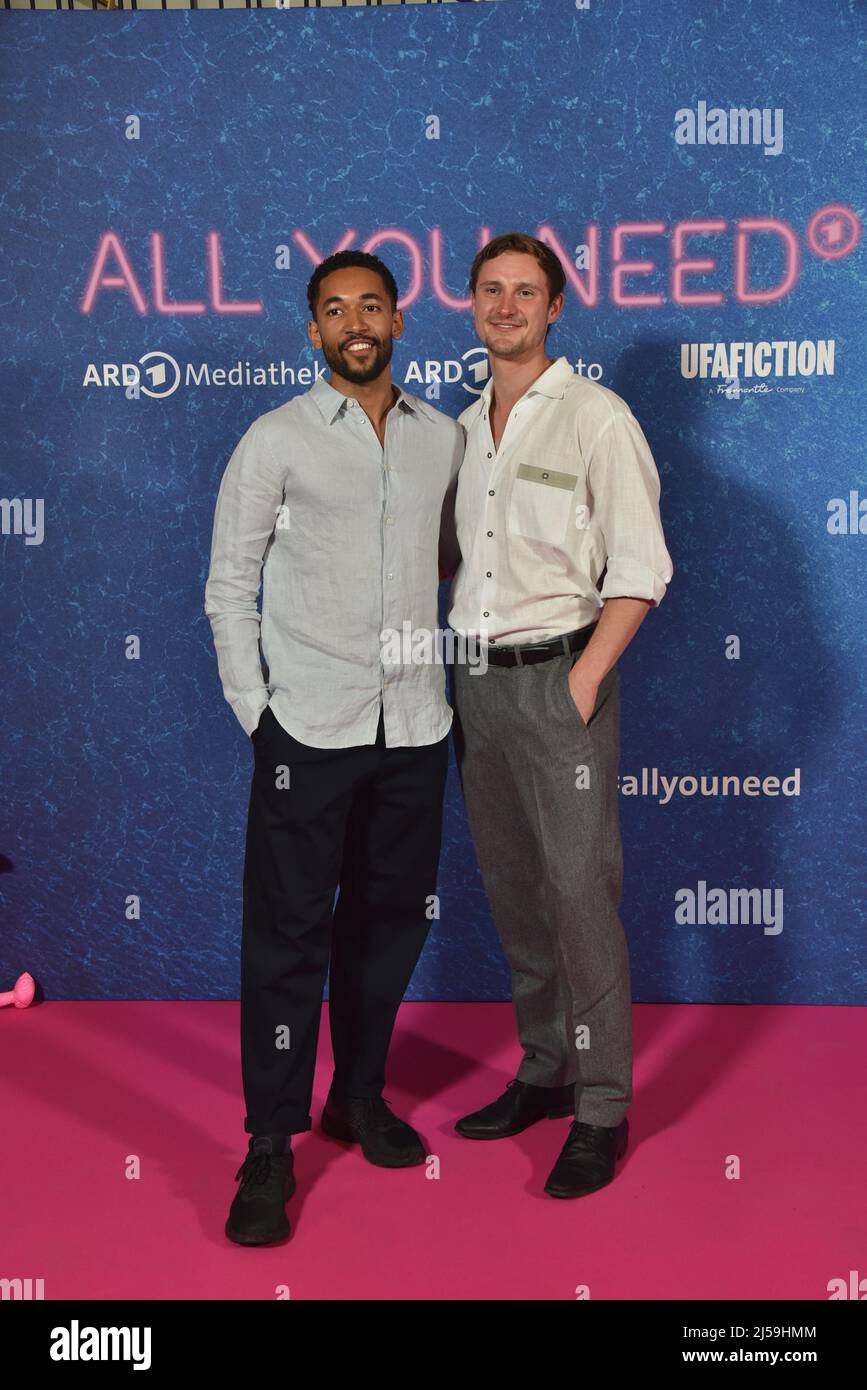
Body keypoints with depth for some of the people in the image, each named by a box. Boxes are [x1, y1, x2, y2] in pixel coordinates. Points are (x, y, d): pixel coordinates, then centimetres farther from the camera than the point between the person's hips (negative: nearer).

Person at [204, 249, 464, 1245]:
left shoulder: (444, 439, 11)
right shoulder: (277, 440, 0)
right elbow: (229, 588, 0)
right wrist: (254, 713, -6)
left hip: (414, 724, 4)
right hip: (309, 726, -4)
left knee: (390, 921, 13)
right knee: (289, 935, -1)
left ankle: (360, 1096, 32)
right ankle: (270, 1146, 12)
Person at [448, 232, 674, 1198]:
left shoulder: (594, 415, -4)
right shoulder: (464, 427, 15)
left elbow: (641, 565, -9)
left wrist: (585, 678, -15)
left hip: (556, 675, -6)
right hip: (475, 681, 6)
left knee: (580, 891, -6)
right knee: (511, 890, 11)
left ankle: (602, 1109, 7)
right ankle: (544, 1073, 26)